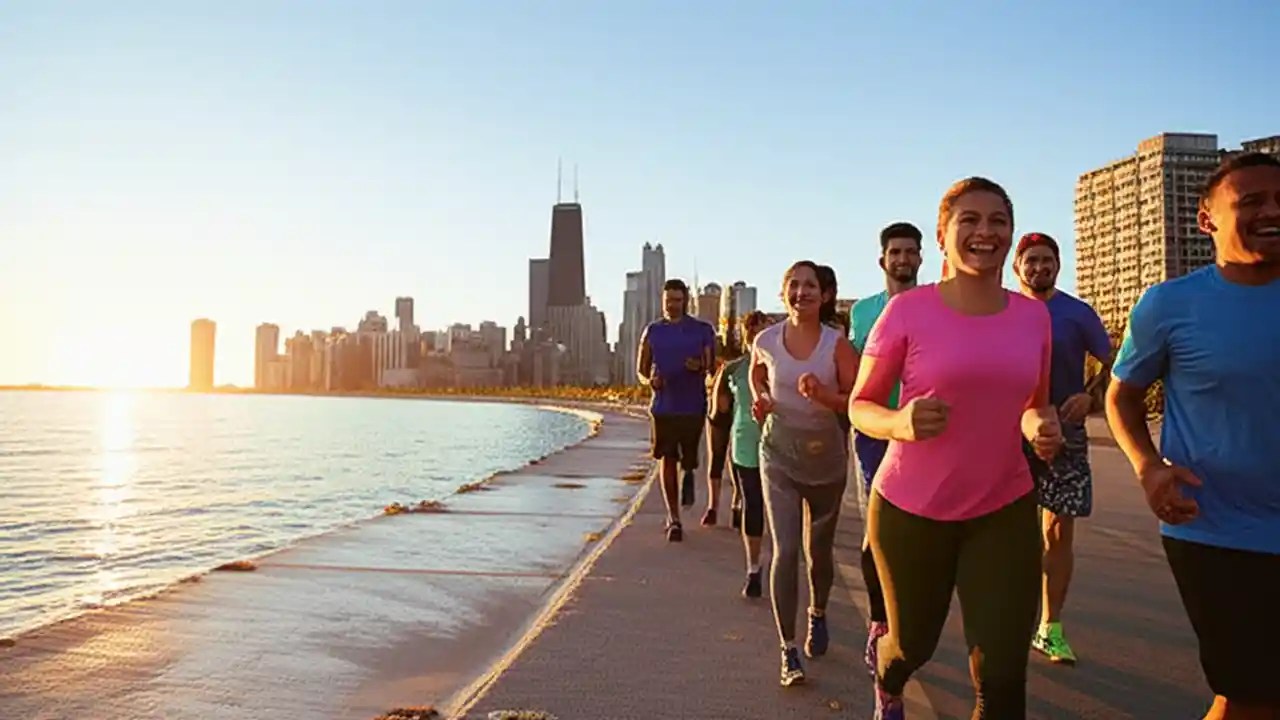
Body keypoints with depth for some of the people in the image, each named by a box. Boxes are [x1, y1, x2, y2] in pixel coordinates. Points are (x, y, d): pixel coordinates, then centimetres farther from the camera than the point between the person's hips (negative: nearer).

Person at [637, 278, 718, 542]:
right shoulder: (652, 331, 6)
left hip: (693, 406, -1)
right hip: (663, 406, 1)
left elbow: (714, 366, 2)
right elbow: (641, 369, 9)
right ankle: (674, 519, 8)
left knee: (689, 459, 6)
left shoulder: (703, 330, 0)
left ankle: (689, 474, 44)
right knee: (667, 460, 2)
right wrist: (649, 380, -13)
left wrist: (700, 367, -20)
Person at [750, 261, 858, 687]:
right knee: (785, 551, -10)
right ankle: (788, 651, 0)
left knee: (819, 551, 16)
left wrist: (822, 394, -28)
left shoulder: (837, 343, -10)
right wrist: (760, 400, -2)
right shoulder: (765, 341, -5)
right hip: (779, 455, 0)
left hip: (826, 456, 1)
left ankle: (818, 614, 46)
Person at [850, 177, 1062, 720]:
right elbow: (861, 406, -6)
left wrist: (1041, 427, -9)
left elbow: (1035, 405, 14)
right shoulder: (908, 310, -12)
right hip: (910, 508, -2)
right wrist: (901, 422, -28)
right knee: (914, 645, 19)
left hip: (1005, 511, 3)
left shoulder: (1033, 315, 0)